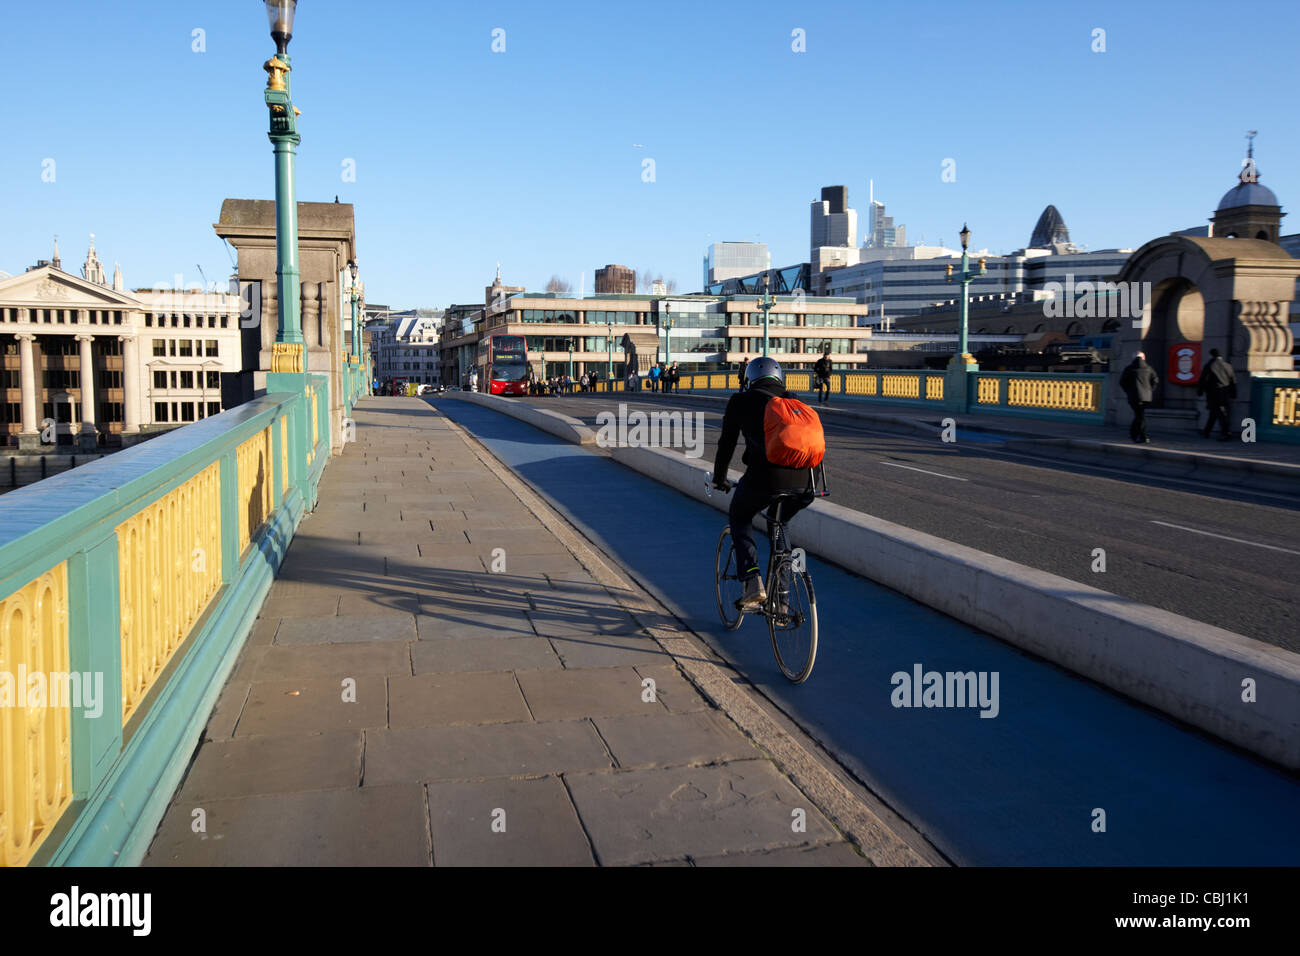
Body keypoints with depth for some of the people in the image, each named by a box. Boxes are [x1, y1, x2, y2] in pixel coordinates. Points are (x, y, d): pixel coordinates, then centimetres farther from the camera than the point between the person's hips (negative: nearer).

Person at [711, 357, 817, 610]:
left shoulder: (740, 402, 15)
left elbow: (726, 444, 21)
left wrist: (719, 479, 37)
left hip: (764, 477, -4)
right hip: (803, 483, 4)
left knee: (739, 519, 26)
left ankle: (753, 582, 7)